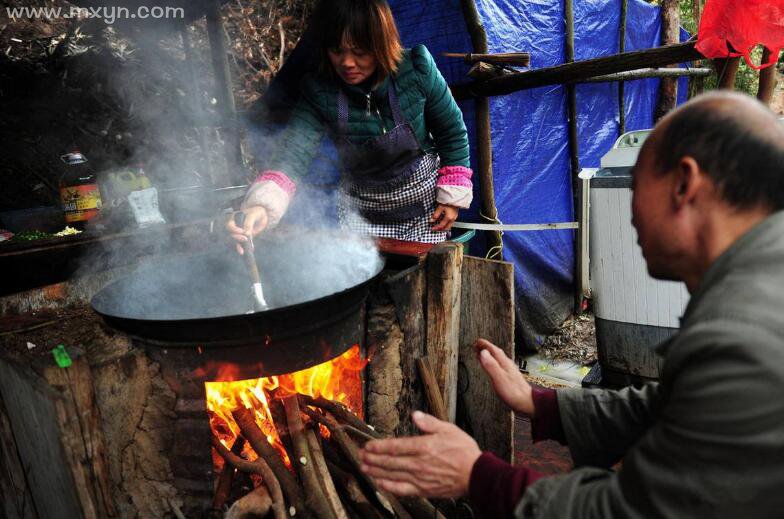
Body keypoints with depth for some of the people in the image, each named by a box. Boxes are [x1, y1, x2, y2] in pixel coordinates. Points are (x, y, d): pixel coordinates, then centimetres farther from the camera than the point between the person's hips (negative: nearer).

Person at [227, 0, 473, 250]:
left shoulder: (416, 70, -19)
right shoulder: (318, 91, -18)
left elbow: (452, 132, -6)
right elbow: (293, 153, -29)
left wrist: (453, 196, -6)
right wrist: (261, 206, -47)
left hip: (423, 202, 0)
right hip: (361, 210, 1)